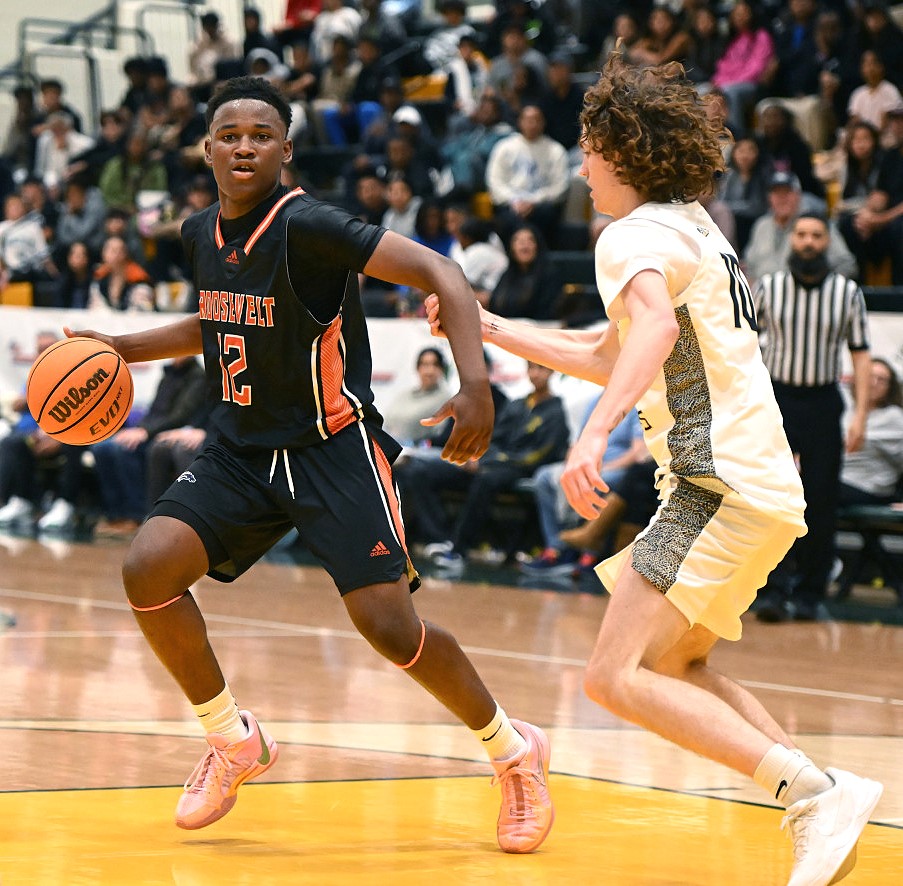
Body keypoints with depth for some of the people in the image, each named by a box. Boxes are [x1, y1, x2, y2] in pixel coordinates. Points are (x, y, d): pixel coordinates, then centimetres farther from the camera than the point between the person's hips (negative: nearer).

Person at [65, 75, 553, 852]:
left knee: (387, 622, -14)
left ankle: (514, 753, 10)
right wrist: (120, 348, 14)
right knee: (148, 568, -13)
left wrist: (475, 386, -36)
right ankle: (233, 740, 7)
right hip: (239, 449, 6)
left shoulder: (306, 226, -20)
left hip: (334, 448, -6)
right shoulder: (202, 233, 3)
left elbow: (438, 273, -24)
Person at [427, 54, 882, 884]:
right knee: (676, 666, 24)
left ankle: (819, 792, -22)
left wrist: (594, 433, -45)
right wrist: (489, 328, 35)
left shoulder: (636, 234, -9)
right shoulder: (694, 227, 22)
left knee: (619, 676, -15)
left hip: (722, 487, -10)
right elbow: (612, 358, 32)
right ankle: (822, 806, 11)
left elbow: (656, 327, -32)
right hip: (765, 483, 10)